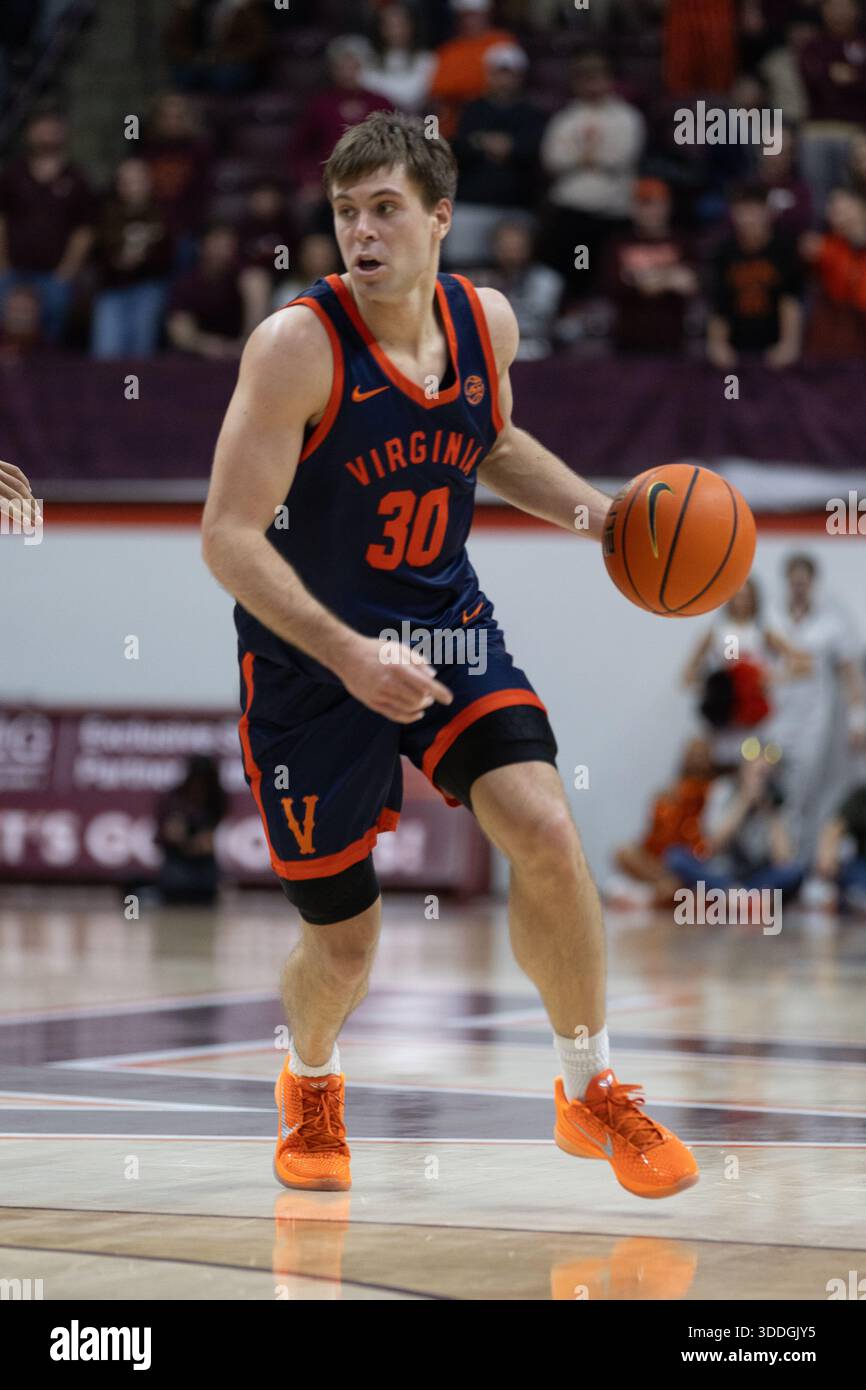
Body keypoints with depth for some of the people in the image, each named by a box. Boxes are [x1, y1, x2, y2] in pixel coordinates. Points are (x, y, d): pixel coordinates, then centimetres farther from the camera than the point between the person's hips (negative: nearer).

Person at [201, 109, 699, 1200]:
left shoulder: (487, 322, -4)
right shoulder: (299, 345, -22)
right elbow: (229, 539, -24)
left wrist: (604, 516, 4)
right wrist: (349, 657, -34)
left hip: (444, 620, 4)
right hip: (309, 655, -4)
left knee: (545, 832, -19)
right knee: (343, 947, 4)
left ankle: (590, 1093, 2)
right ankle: (310, 1085, 41)